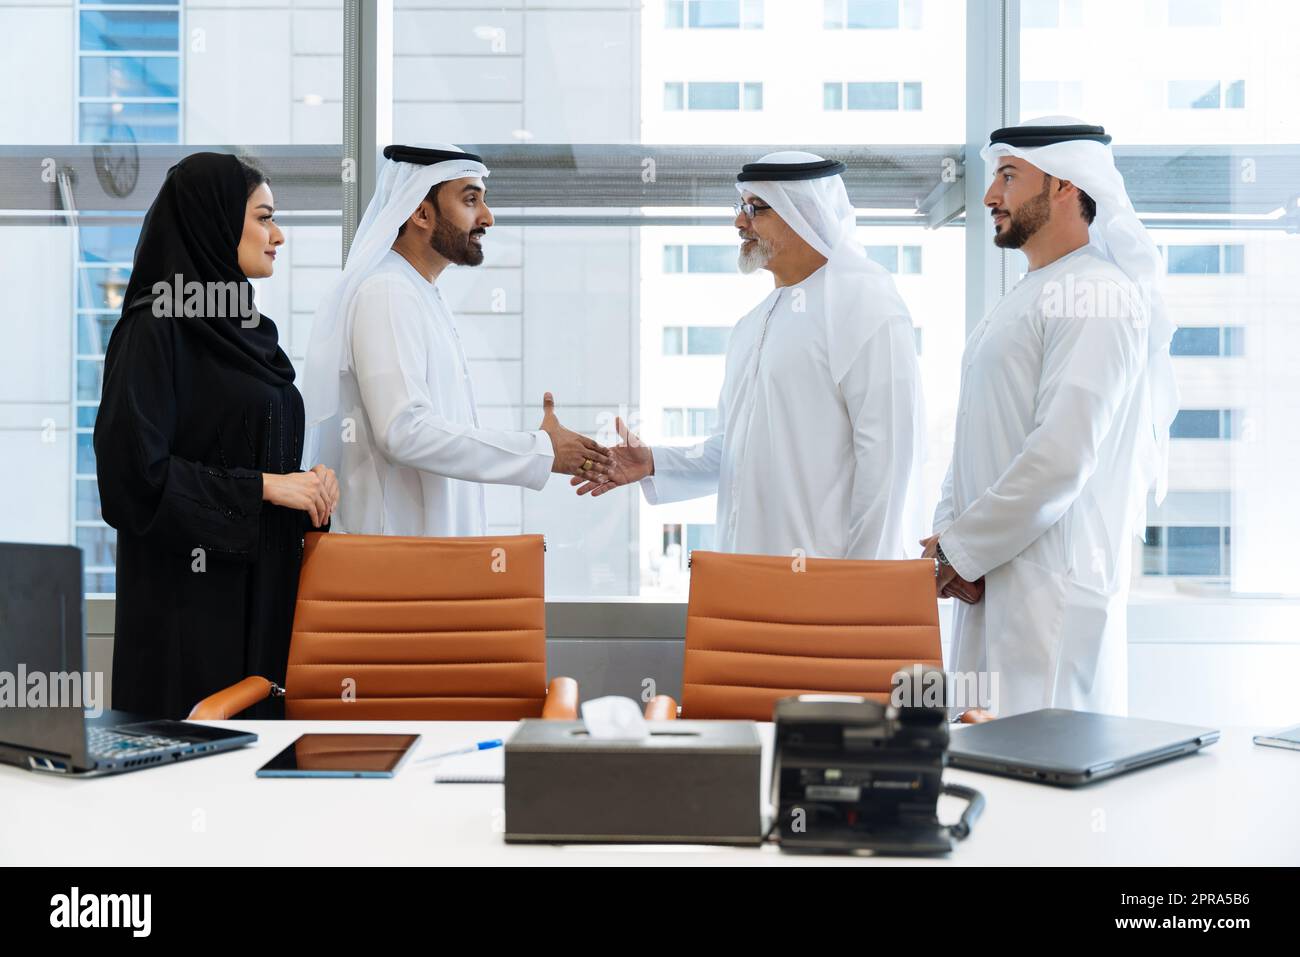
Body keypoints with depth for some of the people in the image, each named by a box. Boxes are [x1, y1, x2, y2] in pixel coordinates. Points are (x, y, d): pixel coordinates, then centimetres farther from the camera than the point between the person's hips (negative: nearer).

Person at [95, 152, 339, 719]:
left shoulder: (249, 329, 14)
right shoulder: (156, 326, -10)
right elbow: (134, 468, -19)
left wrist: (308, 483, -1)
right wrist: (263, 486, -17)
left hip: (263, 583, 8)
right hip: (191, 593, -8)